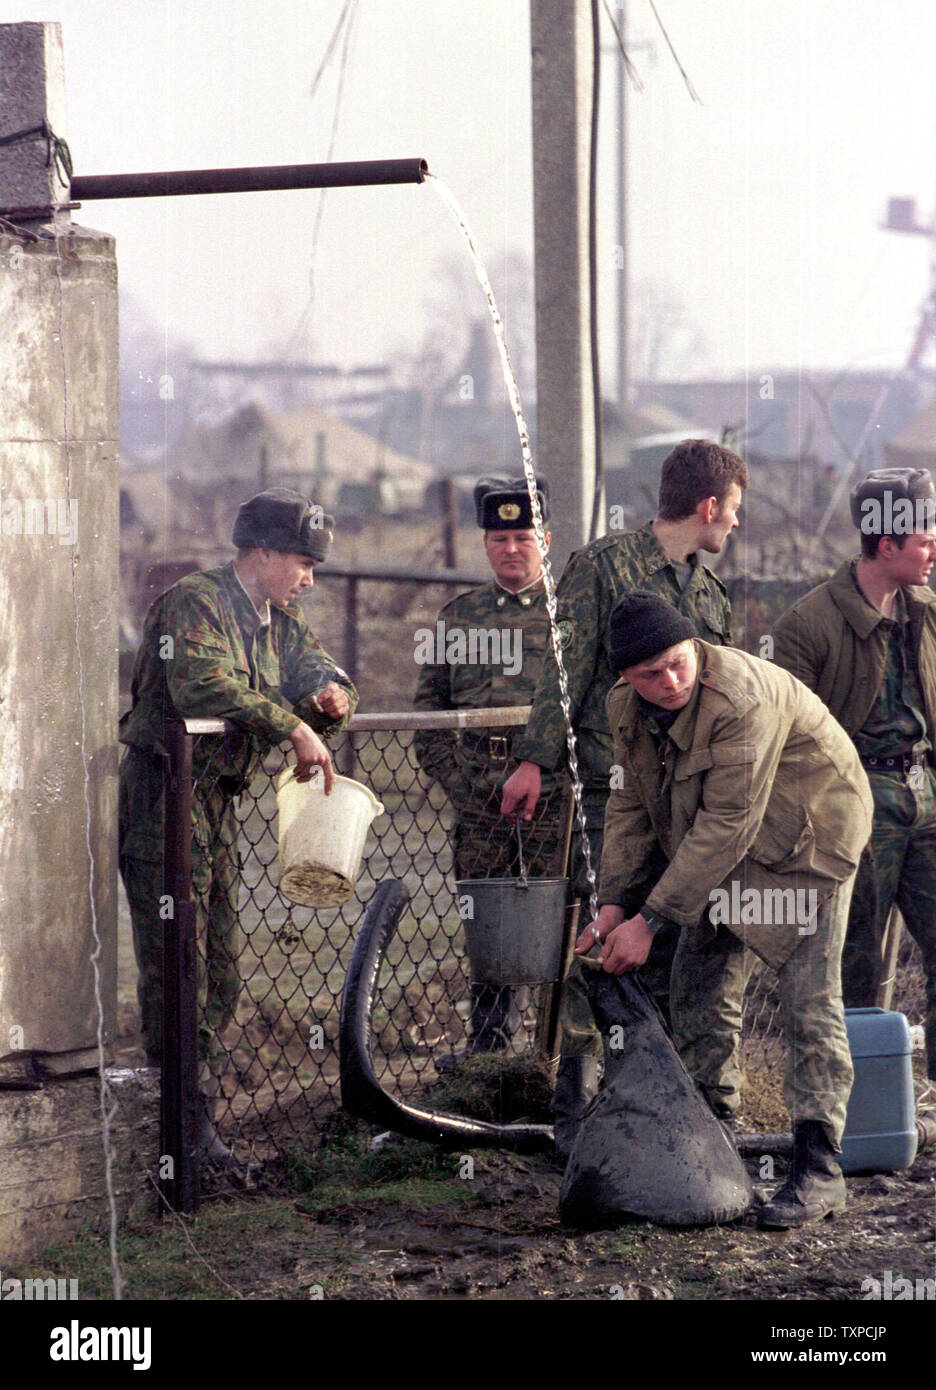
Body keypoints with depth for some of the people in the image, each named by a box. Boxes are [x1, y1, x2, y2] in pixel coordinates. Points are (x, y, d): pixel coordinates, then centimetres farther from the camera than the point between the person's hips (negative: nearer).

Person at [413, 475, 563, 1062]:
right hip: (477, 793, 4)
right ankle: (489, 1038, 17)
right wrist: (447, 769, 6)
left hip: (552, 788, -4)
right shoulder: (460, 614, 13)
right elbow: (431, 700, 17)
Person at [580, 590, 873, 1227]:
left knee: (809, 997, -15)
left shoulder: (742, 696, -33)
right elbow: (631, 807, 4)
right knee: (695, 980, 7)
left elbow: (727, 824, -32)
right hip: (721, 846, 8)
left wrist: (650, 920, -29)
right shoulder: (628, 705, -8)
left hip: (807, 837, -8)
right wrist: (614, 905, -7)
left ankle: (819, 1168, -14)